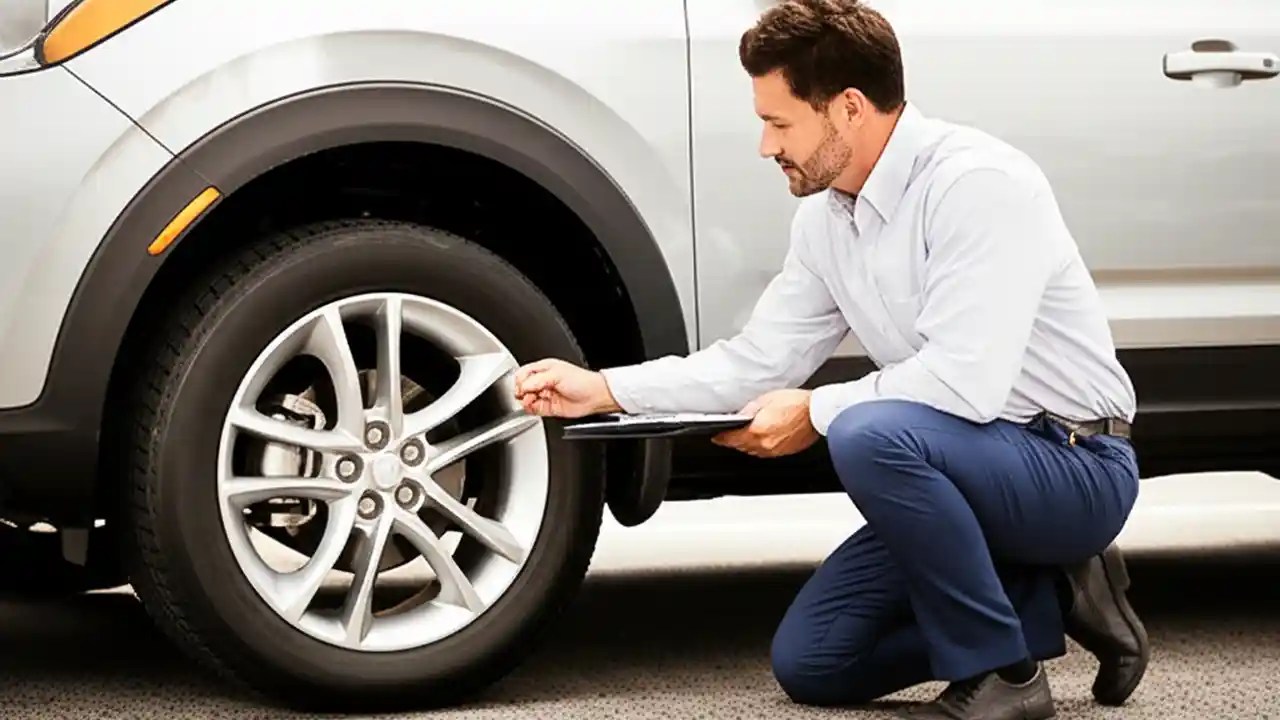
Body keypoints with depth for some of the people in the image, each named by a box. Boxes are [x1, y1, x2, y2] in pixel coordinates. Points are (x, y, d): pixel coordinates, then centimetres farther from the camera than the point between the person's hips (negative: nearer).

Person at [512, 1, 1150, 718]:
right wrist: (602, 389, 5)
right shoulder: (826, 219, 5)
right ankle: (1053, 599, 11)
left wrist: (815, 413, -17)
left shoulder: (977, 183, -22)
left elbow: (965, 382, -30)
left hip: (1077, 467, -9)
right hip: (979, 468, 9)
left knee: (869, 434, -35)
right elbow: (756, 363, 13)